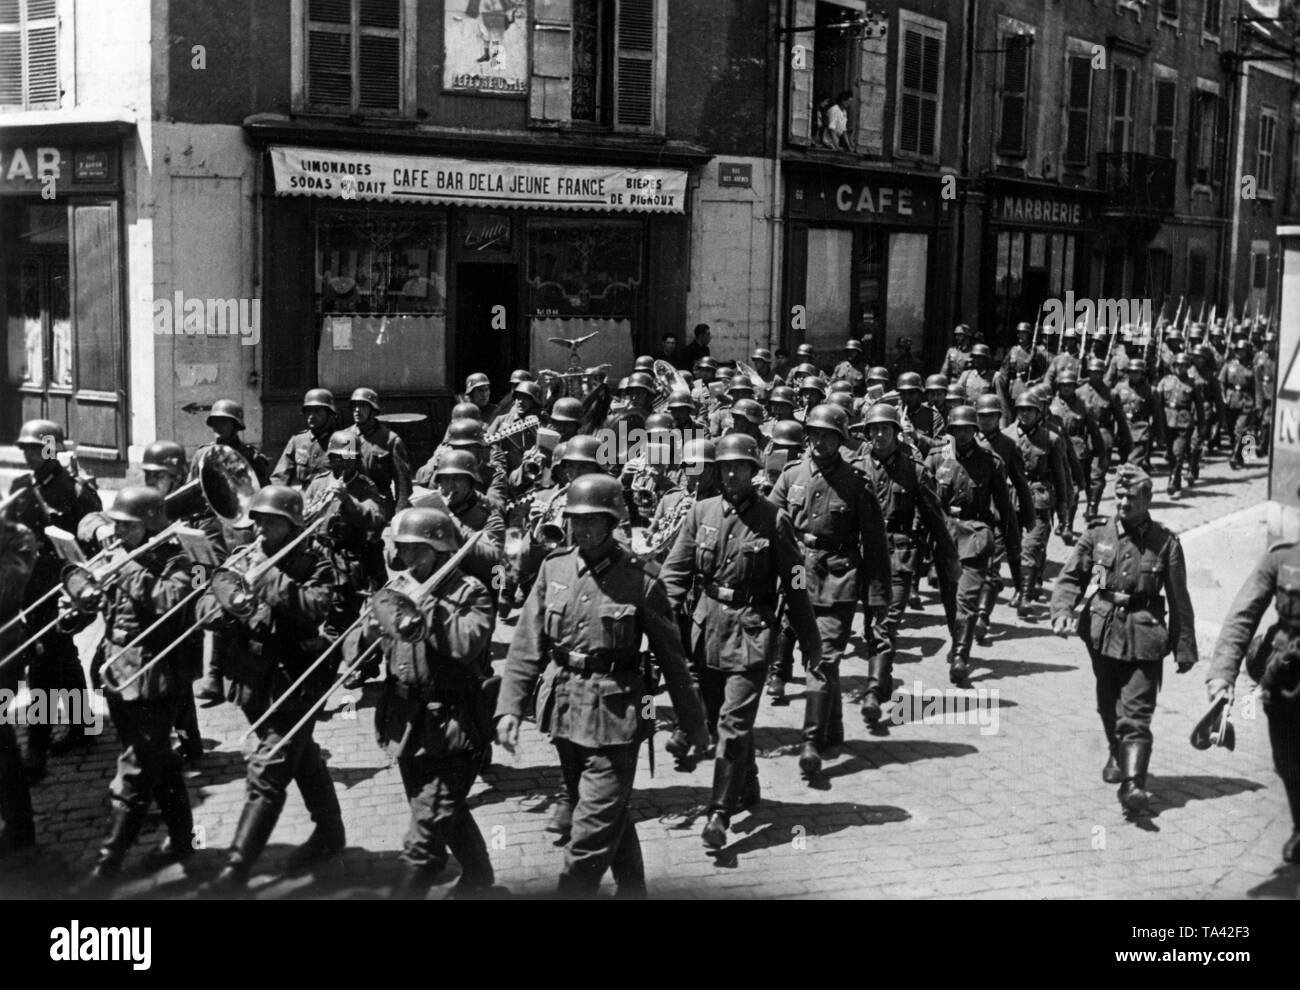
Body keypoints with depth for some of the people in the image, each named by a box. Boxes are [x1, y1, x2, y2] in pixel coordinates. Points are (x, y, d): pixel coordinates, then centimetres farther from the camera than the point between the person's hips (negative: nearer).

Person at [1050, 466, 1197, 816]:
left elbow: (1179, 599, 1)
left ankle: (1133, 784, -19)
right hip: (1103, 632, 3)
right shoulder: (1097, 536, 2)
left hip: (1144, 636, -3)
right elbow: (1070, 577, 1)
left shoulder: (1165, 542, -3)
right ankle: (1118, 755, 45)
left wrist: (1184, 649, 2)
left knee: (1136, 713, -12)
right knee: (1109, 706, 20)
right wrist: (1062, 611, -19)